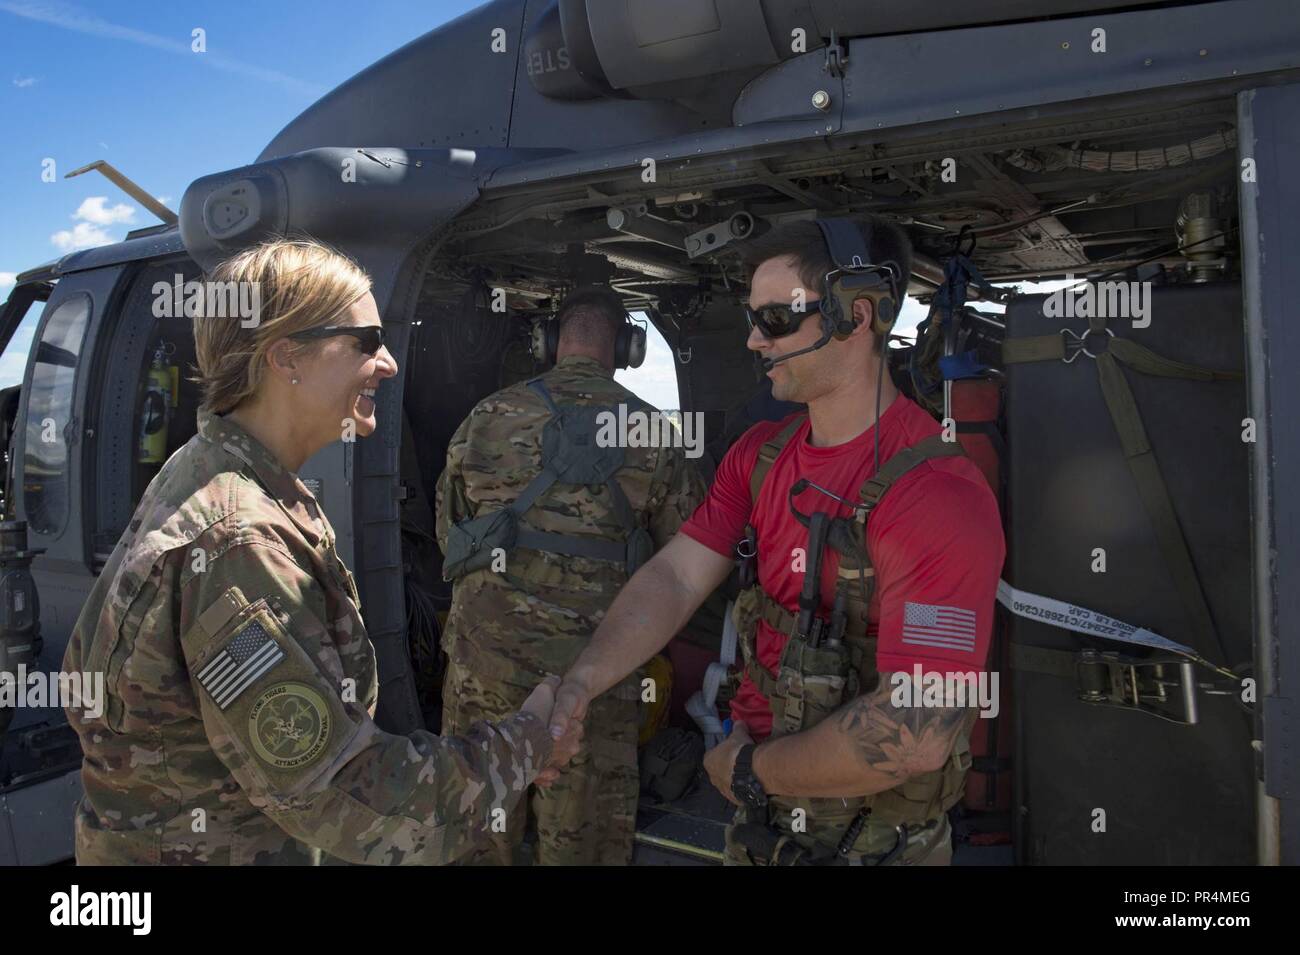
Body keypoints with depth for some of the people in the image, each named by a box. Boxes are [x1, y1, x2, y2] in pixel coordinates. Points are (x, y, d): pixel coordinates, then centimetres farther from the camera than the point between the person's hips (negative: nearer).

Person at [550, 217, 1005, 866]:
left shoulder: (940, 495, -27)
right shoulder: (760, 454, 0)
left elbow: (913, 735, -31)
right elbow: (677, 576, -4)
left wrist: (750, 769, -18)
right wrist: (580, 681, -19)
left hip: (874, 837, -6)